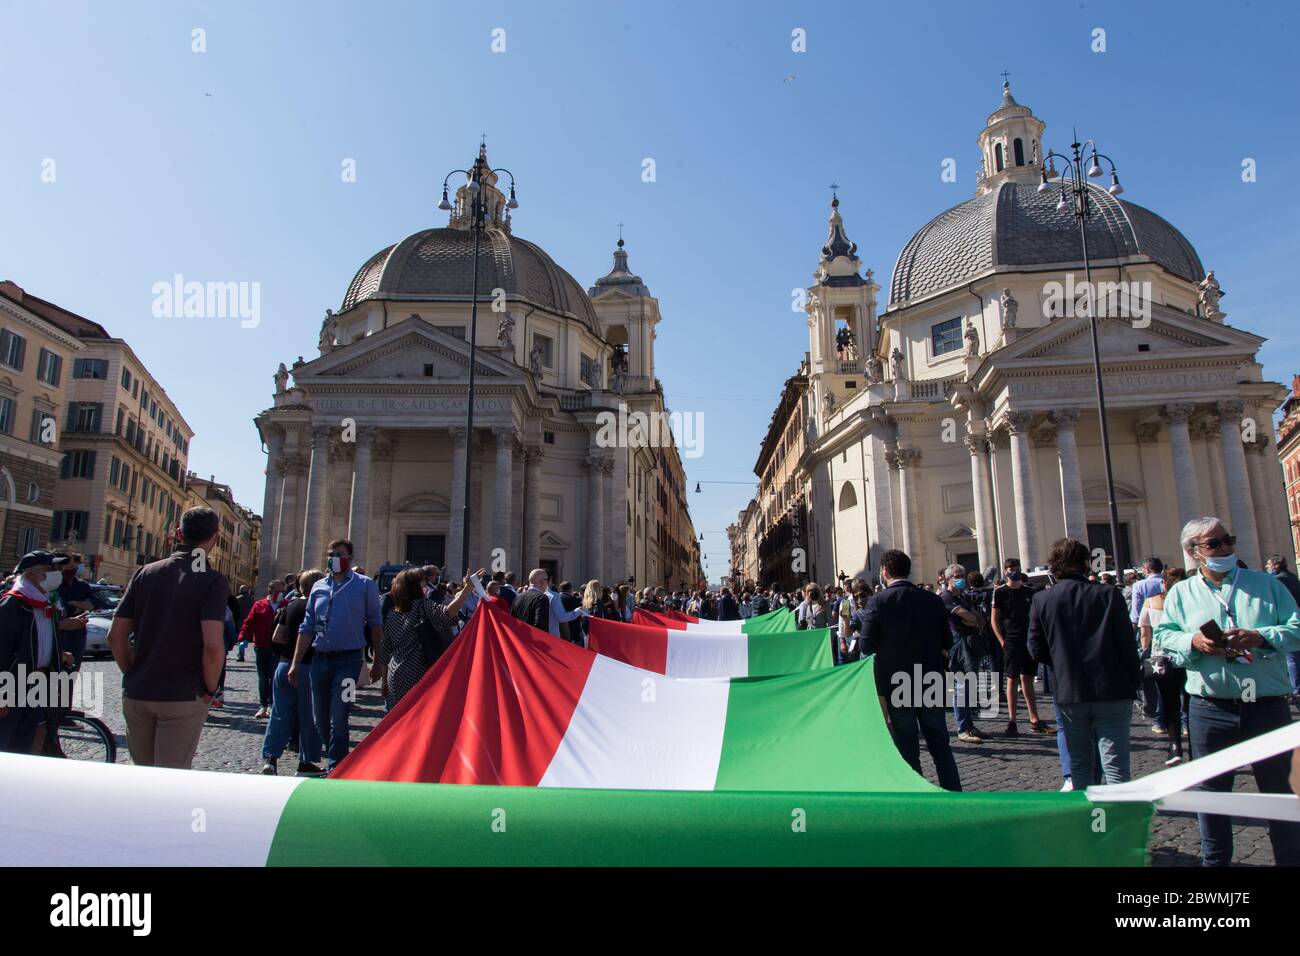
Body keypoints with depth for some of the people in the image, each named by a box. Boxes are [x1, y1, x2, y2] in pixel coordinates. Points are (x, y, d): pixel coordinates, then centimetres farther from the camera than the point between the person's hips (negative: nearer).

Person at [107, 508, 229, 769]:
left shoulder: (146, 573, 3)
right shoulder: (213, 581, -12)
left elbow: (116, 635, 3)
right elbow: (213, 645, -21)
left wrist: (132, 674, 14)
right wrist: (210, 689, -7)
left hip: (136, 694, 5)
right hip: (183, 697, -5)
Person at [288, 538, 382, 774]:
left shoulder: (365, 585, -1)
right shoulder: (318, 587, 11)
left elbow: (375, 623, -1)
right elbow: (307, 627, 13)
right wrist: (295, 663, 8)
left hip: (348, 660, -5)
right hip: (319, 659, 5)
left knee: (338, 717, -8)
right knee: (321, 718, 13)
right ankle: (336, 758, 31)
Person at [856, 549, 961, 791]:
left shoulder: (877, 602, -12)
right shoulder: (933, 600, -2)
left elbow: (867, 646, -11)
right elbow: (946, 641, 5)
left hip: (895, 686, -3)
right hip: (931, 685, 3)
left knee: (907, 750, 7)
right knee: (940, 746, 15)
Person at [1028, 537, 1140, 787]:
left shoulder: (1041, 600, -4)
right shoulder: (1109, 594, -7)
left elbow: (1036, 650, -3)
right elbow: (1127, 645, -7)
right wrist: (1134, 682, 6)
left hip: (1070, 693, 2)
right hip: (1111, 691, -1)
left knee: (1080, 763, 15)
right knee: (1115, 765, 1)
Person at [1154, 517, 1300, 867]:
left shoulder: (1266, 584, 6)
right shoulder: (1181, 593, 7)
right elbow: (1163, 635, 3)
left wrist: (1260, 637, -15)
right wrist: (1193, 642, -15)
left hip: (1268, 706, 0)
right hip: (1210, 709, 1)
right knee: (1211, 789, 11)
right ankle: (1215, 860, 26)